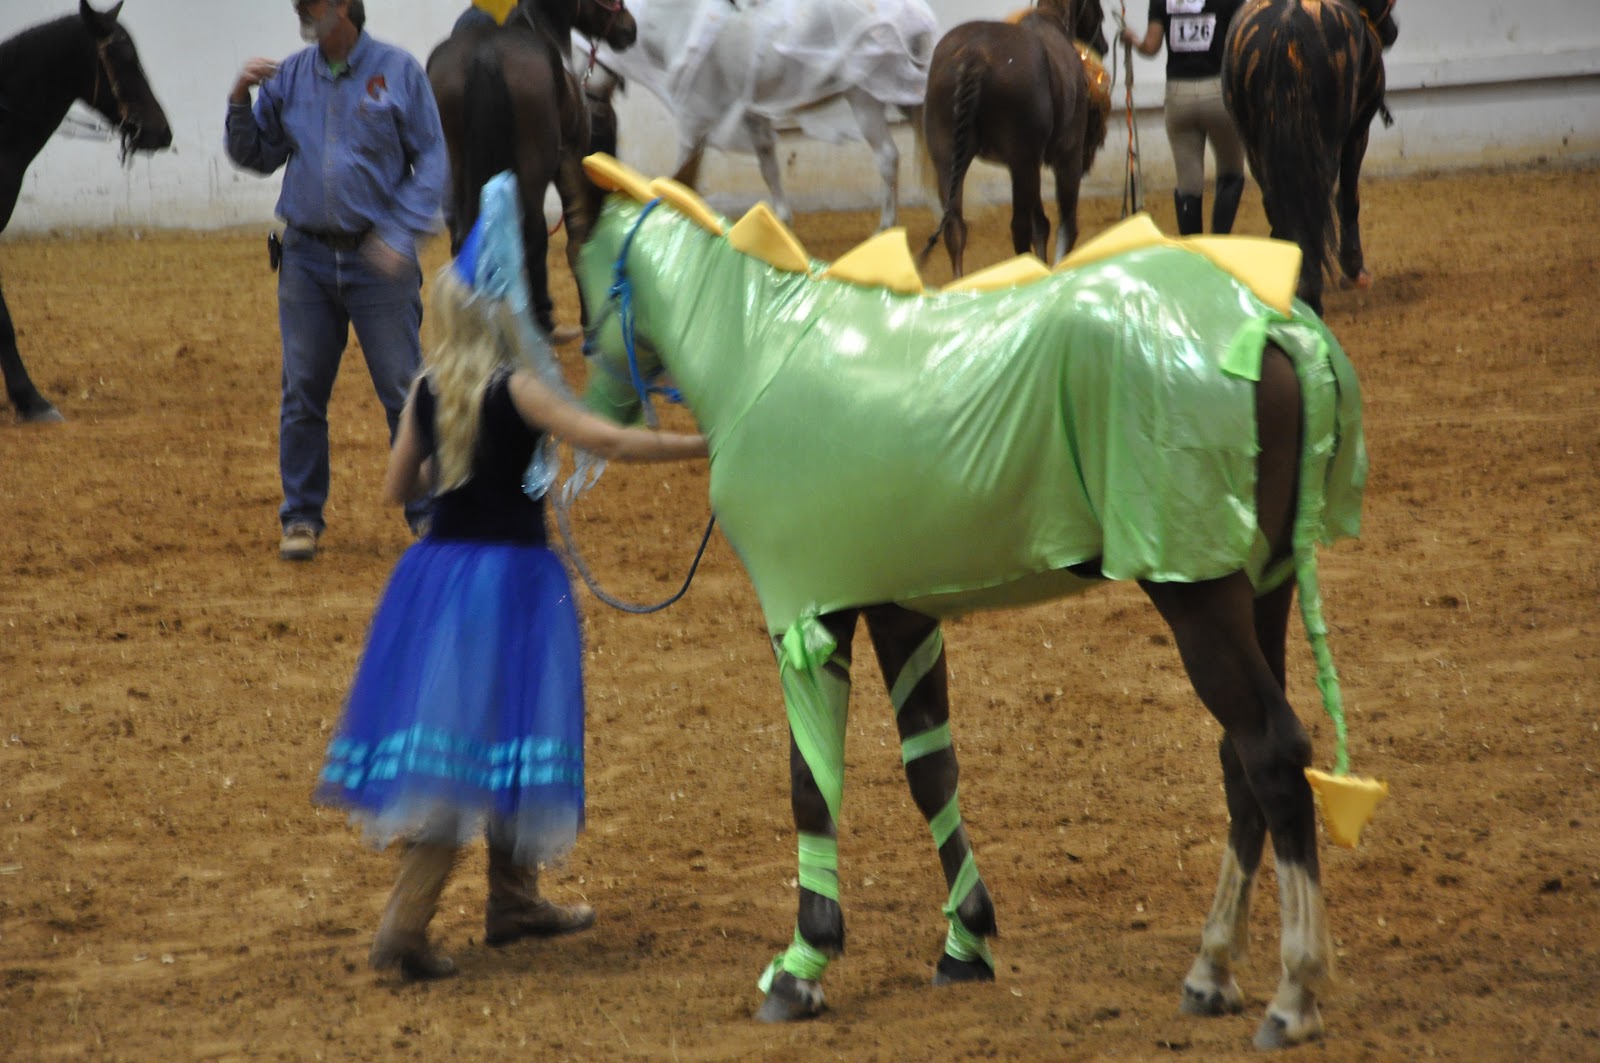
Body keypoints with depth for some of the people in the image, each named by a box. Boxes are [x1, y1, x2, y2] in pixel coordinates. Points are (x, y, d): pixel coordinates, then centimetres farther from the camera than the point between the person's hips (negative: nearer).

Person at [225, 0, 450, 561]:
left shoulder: (398, 72, -4)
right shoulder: (289, 77, 5)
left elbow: (432, 161, -3)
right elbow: (256, 156, 12)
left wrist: (400, 232, -13)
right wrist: (240, 102, -6)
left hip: (377, 259, -3)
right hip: (307, 257, 3)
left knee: (404, 389, -1)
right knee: (302, 393, 6)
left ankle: (428, 512, 9)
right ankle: (302, 517, 16)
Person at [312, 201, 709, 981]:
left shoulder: (426, 394, 4)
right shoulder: (515, 391, -13)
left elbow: (397, 487, 13)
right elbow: (607, 442, -19)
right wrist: (706, 445, -15)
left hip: (437, 567, 7)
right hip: (509, 575, -6)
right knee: (487, 741, -4)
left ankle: (514, 902, 29)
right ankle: (404, 925, -11)